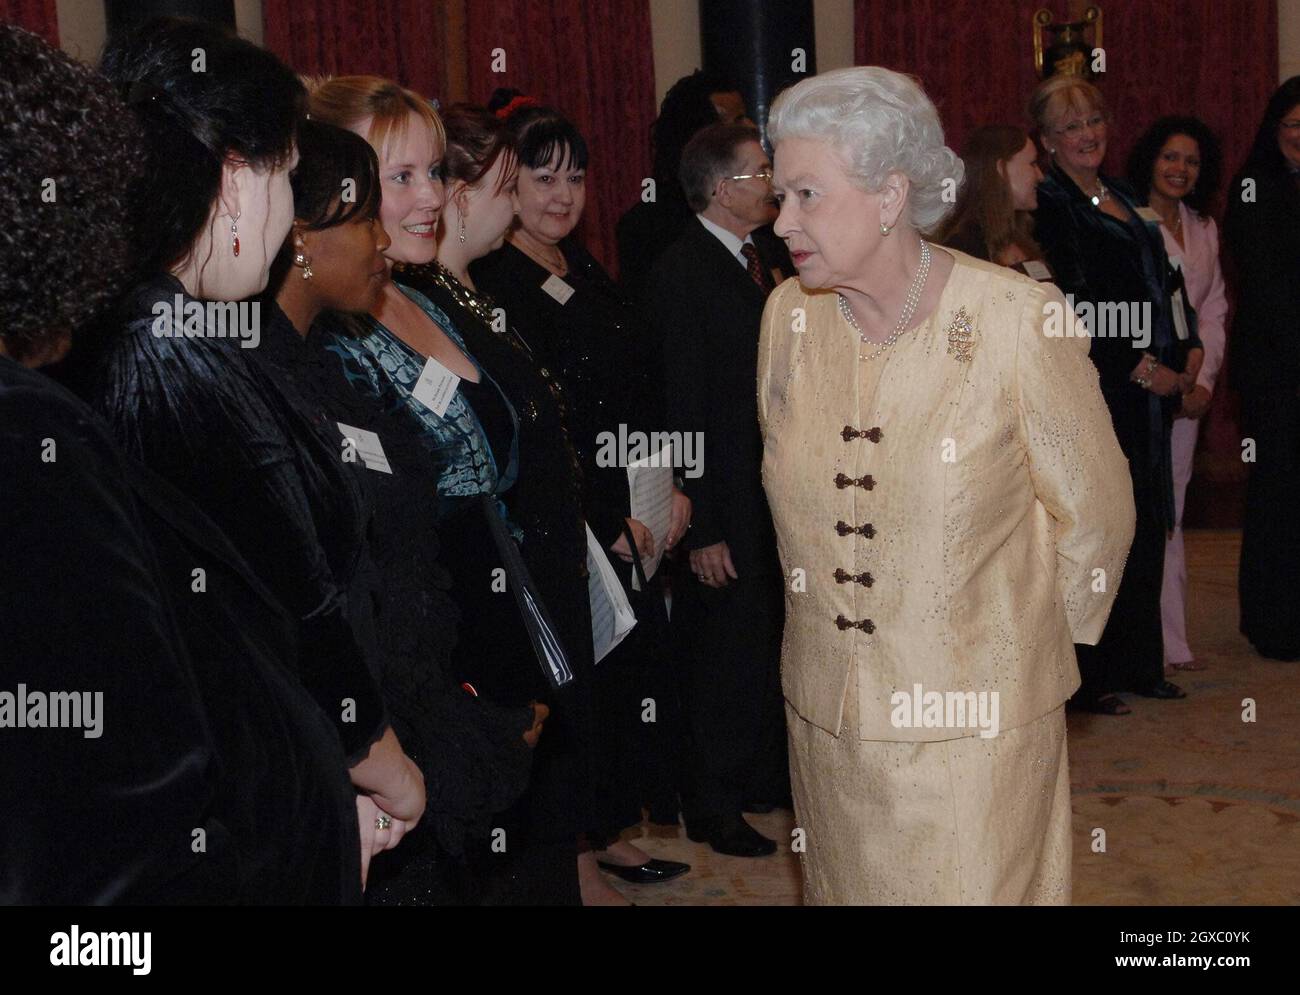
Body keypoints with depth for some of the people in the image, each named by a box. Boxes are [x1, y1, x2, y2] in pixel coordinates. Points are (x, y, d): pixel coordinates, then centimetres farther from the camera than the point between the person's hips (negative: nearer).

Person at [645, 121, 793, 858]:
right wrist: (702, 529, -18)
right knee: (726, 652, 3)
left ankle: (766, 778, 32)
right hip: (726, 501, -8)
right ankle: (713, 806, 19)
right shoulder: (685, 273, -15)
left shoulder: (759, 262, 10)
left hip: (775, 493, 8)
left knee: (770, 640, 17)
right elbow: (685, 409, -17)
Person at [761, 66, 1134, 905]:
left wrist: (1030, 646, 6)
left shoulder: (1021, 319, -16)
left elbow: (1094, 515, -4)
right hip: (827, 715, 5)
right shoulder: (788, 314, -2)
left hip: (977, 725, -4)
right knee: (844, 889, 17)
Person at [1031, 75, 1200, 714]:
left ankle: (1138, 664, 22)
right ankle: (1089, 678, 7)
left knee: (1146, 529, 11)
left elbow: (1164, 279, 20)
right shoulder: (1049, 206, -9)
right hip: (1099, 391, -8)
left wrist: (1190, 349, 6)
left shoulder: (1122, 196, 16)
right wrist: (1141, 367, -13)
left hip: (1155, 384, 8)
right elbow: (1073, 312, -16)